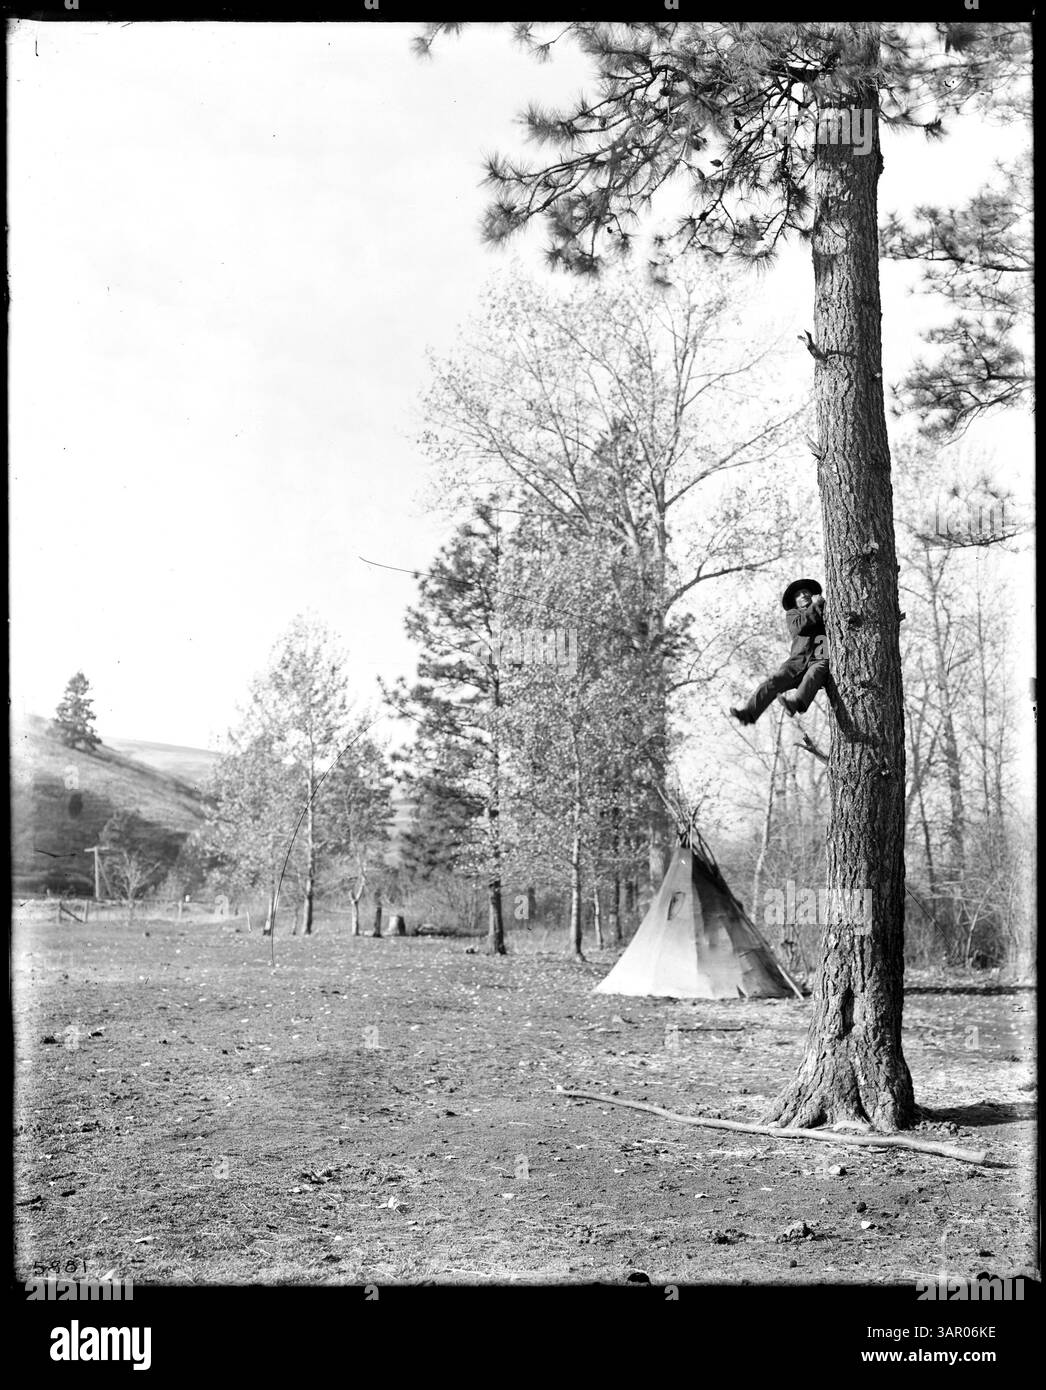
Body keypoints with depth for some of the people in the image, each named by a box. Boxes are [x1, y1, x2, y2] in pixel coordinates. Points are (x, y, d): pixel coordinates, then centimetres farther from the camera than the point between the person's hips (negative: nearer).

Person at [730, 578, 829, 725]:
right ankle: (749, 711, -37)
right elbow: (798, 626, 2)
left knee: (815, 672, -37)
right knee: (774, 680, -22)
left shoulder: (825, 609, 28)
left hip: (822, 659, -1)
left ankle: (797, 703, -63)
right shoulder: (792, 614, 25)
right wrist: (815, 606, 1)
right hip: (799, 659, 1)